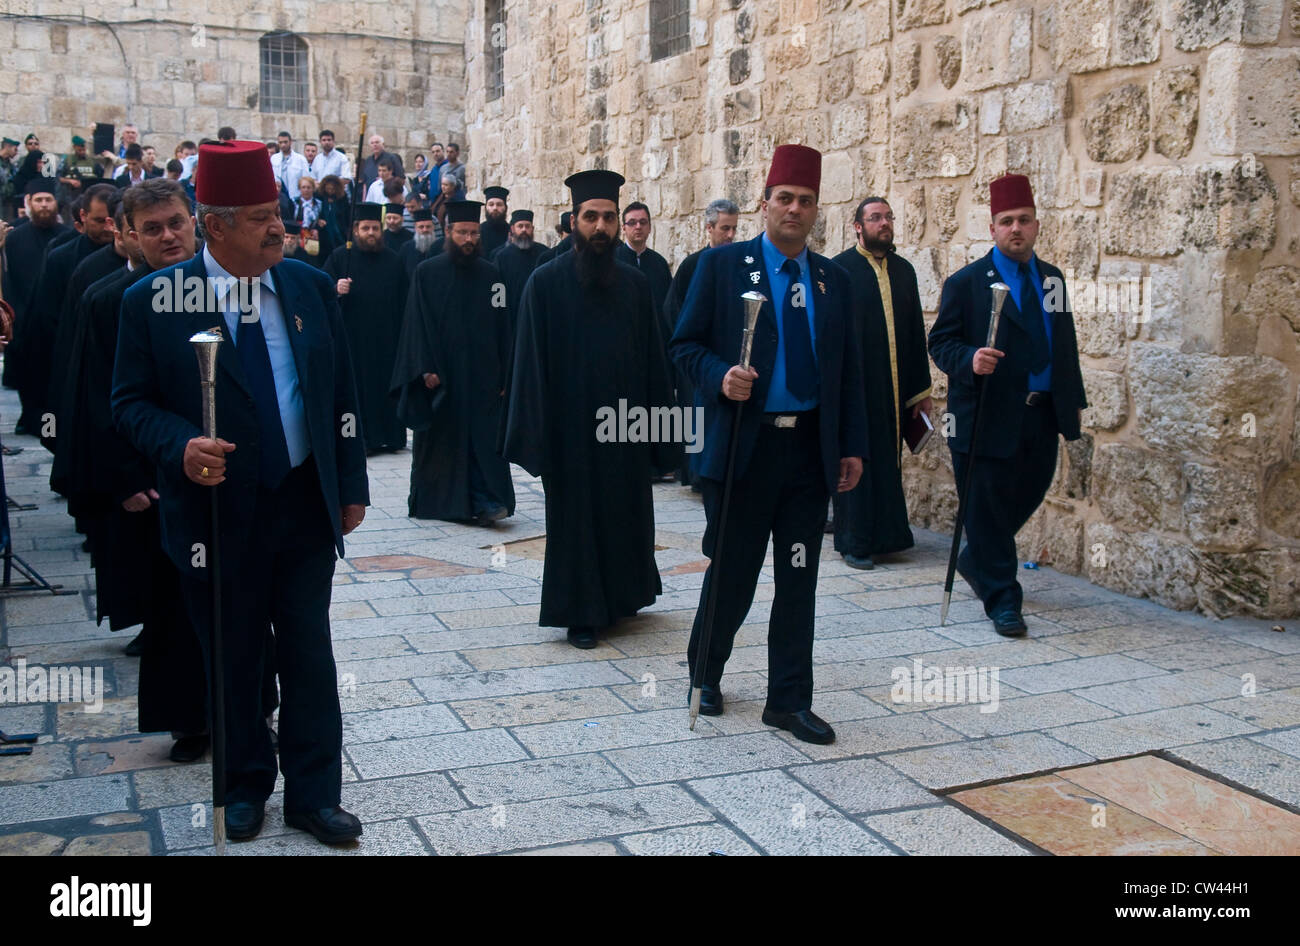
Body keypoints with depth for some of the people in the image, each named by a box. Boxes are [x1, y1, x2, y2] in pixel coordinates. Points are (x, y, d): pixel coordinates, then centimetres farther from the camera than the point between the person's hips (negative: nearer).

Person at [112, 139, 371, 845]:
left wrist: (351, 486, 6)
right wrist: (180, 445, -23)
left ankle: (313, 795, 23)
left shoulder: (310, 286, 3)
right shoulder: (153, 301, -6)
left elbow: (340, 395, 8)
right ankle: (245, 787, 34)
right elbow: (130, 402, -3)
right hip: (217, 514, -2)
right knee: (233, 663, 13)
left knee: (310, 659, 8)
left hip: (305, 506, 2)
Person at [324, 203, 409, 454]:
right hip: (352, 336, -2)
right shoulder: (340, 257, 3)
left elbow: (402, 301, 11)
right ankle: (362, 438, 3)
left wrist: (401, 334, 3)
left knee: (386, 384, 4)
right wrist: (336, 290, -22)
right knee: (358, 386, -2)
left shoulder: (392, 261, 10)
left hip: (385, 339, 2)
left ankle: (390, 435, 11)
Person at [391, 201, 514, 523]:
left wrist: (504, 375, 0)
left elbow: (502, 326, 5)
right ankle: (432, 500, 20)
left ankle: (485, 502, -6)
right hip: (439, 376, -1)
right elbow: (418, 325, -2)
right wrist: (425, 369, -11)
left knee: (484, 439, -6)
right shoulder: (427, 273, 1)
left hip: (482, 376, 1)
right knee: (439, 442, 8)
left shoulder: (490, 274, 6)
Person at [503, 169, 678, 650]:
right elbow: (531, 360, -7)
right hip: (570, 425, -3)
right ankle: (580, 613, 17)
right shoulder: (546, 281, -5)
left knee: (626, 515, 13)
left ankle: (621, 596, 31)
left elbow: (652, 358, 7)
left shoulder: (634, 283, 5)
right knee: (575, 518, 5)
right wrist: (536, 434, -12)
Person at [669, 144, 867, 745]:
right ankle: (705, 673, 32)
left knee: (798, 581, 7)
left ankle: (789, 700, 18)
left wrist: (852, 446, 7)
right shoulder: (721, 266, 0)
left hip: (811, 452, 4)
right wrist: (720, 376, -21)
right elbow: (686, 345, -1)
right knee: (732, 574, 7)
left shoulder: (833, 280, 11)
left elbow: (847, 369, 13)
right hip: (742, 447, -3)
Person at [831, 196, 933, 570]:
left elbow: (916, 332, 14)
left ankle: (886, 535, 22)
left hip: (894, 388, 5)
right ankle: (855, 543, 10)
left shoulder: (904, 270, 12)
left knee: (888, 462, 10)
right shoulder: (839, 269, -5)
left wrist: (922, 389, 12)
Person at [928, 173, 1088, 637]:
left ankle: (975, 560, 37)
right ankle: (1002, 599, 10)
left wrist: (1074, 399, 17)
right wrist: (969, 360, -26)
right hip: (988, 417, -6)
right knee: (988, 507, -1)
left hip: (1041, 416, 6)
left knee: (1028, 495, 13)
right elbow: (940, 342, -6)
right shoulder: (965, 282, -3)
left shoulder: (1052, 278, 14)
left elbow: (1065, 341, 19)